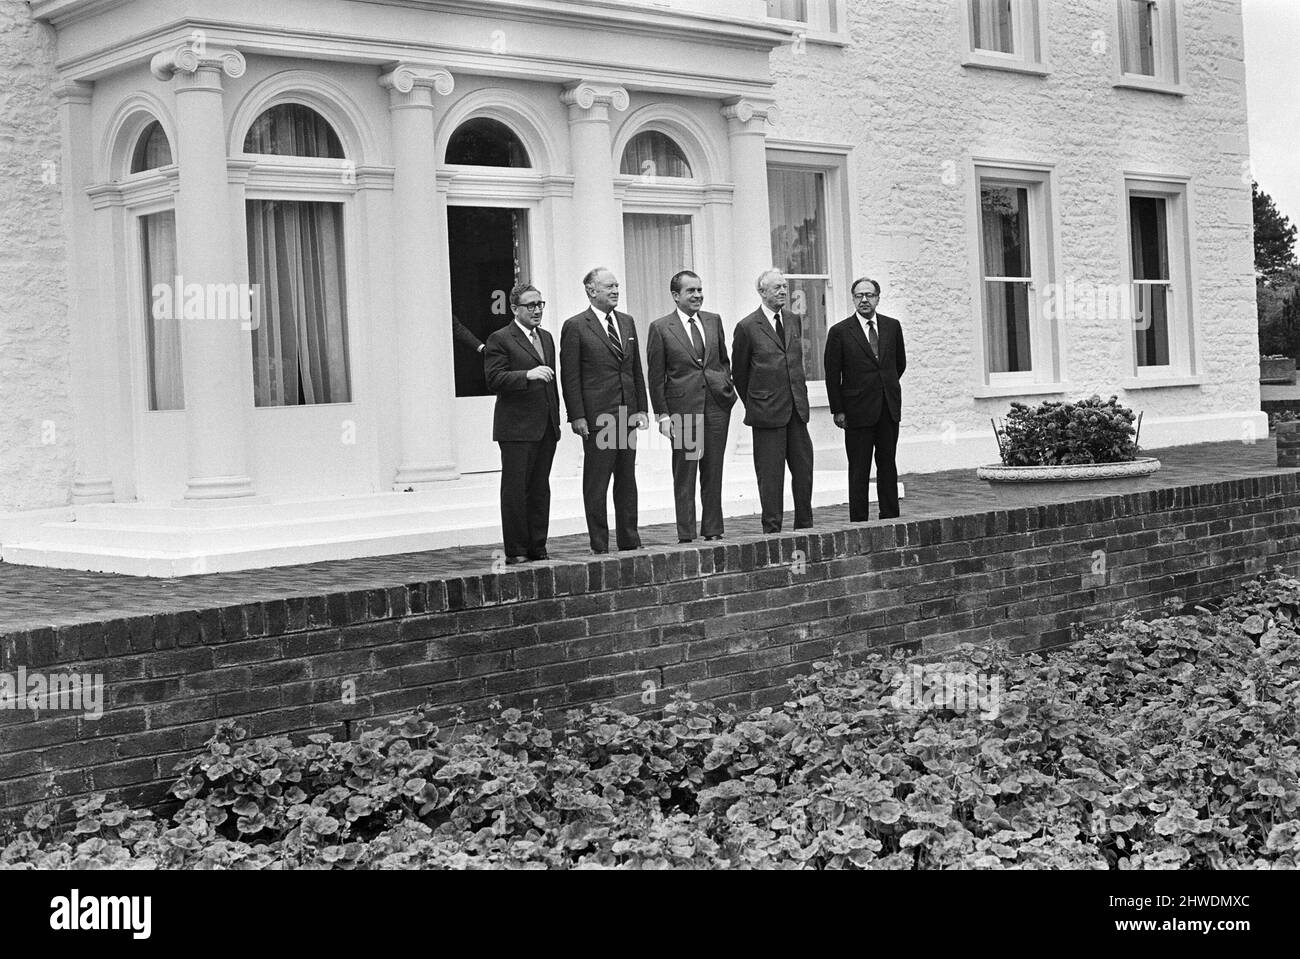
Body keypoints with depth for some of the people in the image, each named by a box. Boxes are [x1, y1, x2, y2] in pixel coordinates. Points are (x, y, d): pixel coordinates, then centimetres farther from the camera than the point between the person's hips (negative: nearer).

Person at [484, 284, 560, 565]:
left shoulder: (546, 338, 18)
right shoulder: (500, 339, -5)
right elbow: (494, 380, -15)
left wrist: (556, 416, 18)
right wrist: (527, 375, -27)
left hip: (546, 426, 7)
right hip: (517, 428, -7)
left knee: (540, 489, 9)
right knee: (515, 489, -4)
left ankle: (538, 548, 14)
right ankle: (516, 552, 0)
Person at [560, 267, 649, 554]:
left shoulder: (627, 322, 14)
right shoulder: (575, 327, -4)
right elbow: (570, 376, -7)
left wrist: (642, 408, 11)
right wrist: (577, 416, -13)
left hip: (627, 414, 6)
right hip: (597, 417, -6)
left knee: (627, 480, 10)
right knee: (596, 483, 0)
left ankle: (629, 539, 17)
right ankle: (599, 545, 4)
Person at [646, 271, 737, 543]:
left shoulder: (714, 321, 11)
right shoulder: (660, 328, -1)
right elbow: (656, 375, -2)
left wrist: (727, 383, 6)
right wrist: (662, 414, -6)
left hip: (717, 405, 4)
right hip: (682, 407, -4)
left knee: (713, 473, 8)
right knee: (684, 474, -1)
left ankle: (713, 531, 15)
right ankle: (686, 535, 4)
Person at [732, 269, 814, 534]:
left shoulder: (794, 321, 12)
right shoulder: (747, 327, -6)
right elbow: (738, 372, 3)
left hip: (796, 409, 5)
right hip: (767, 412, -5)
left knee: (804, 469, 7)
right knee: (770, 473, -1)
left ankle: (804, 526, 16)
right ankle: (772, 529, 6)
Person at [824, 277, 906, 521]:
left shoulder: (892, 326, 7)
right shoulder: (839, 332, -4)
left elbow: (900, 363, 20)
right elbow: (832, 375, -3)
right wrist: (838, 410, -6)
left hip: (889, 407, 4)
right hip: (858, 410, -4)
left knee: (887, 463, 9)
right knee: (859, 469, 0)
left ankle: (890, 518, 16)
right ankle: (858, 523, 4)